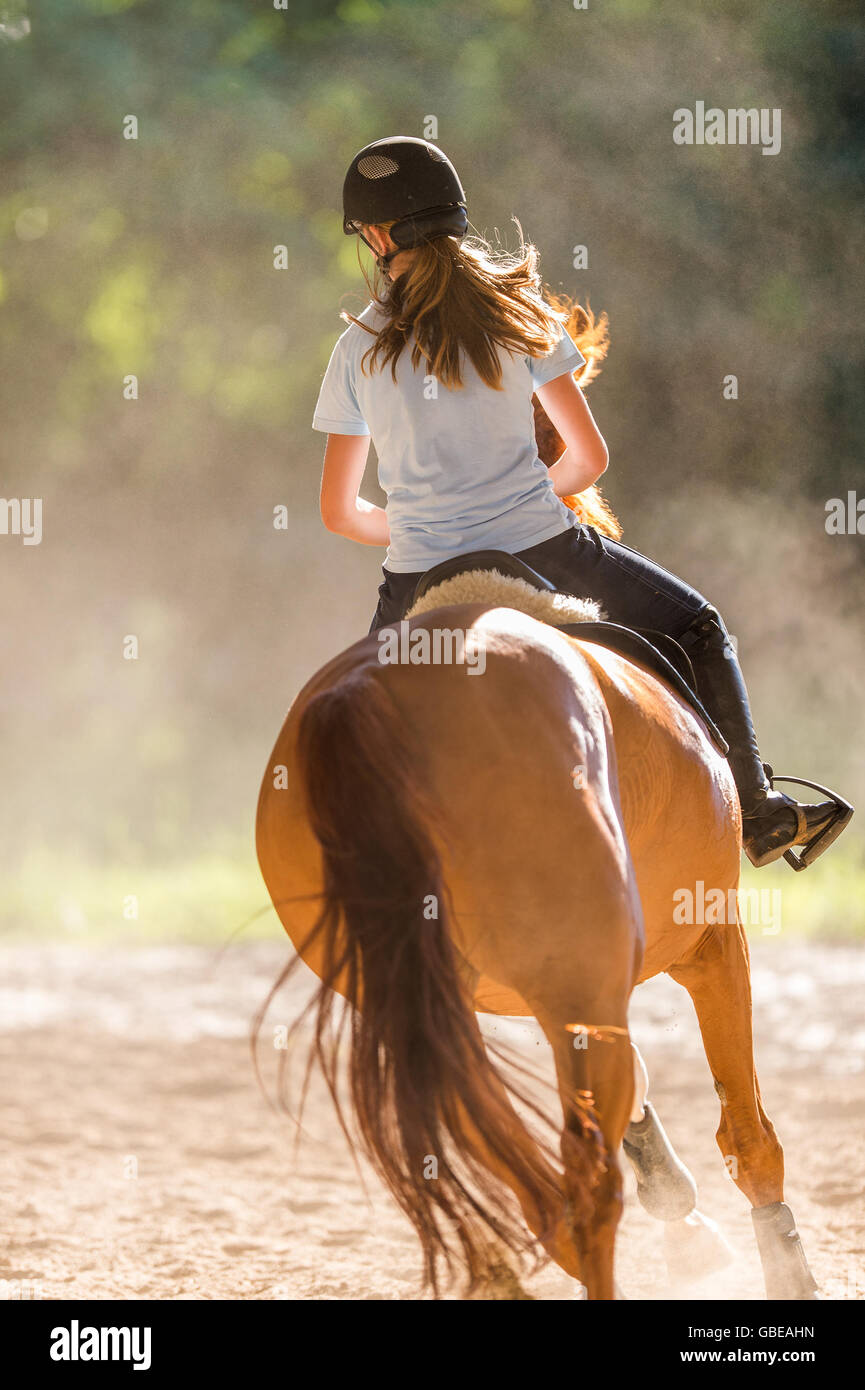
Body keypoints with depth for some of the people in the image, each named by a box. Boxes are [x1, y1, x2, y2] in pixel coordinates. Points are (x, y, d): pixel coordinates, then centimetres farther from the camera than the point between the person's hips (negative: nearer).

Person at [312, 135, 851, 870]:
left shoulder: (359, 348, 2)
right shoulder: (517, 311, 2)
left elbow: (339, 513, 7)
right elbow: (591, 457, 5)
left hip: (420, 585, 0)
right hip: (542, 554, 0)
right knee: (697, 628, 21)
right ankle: (757, 813, 20)